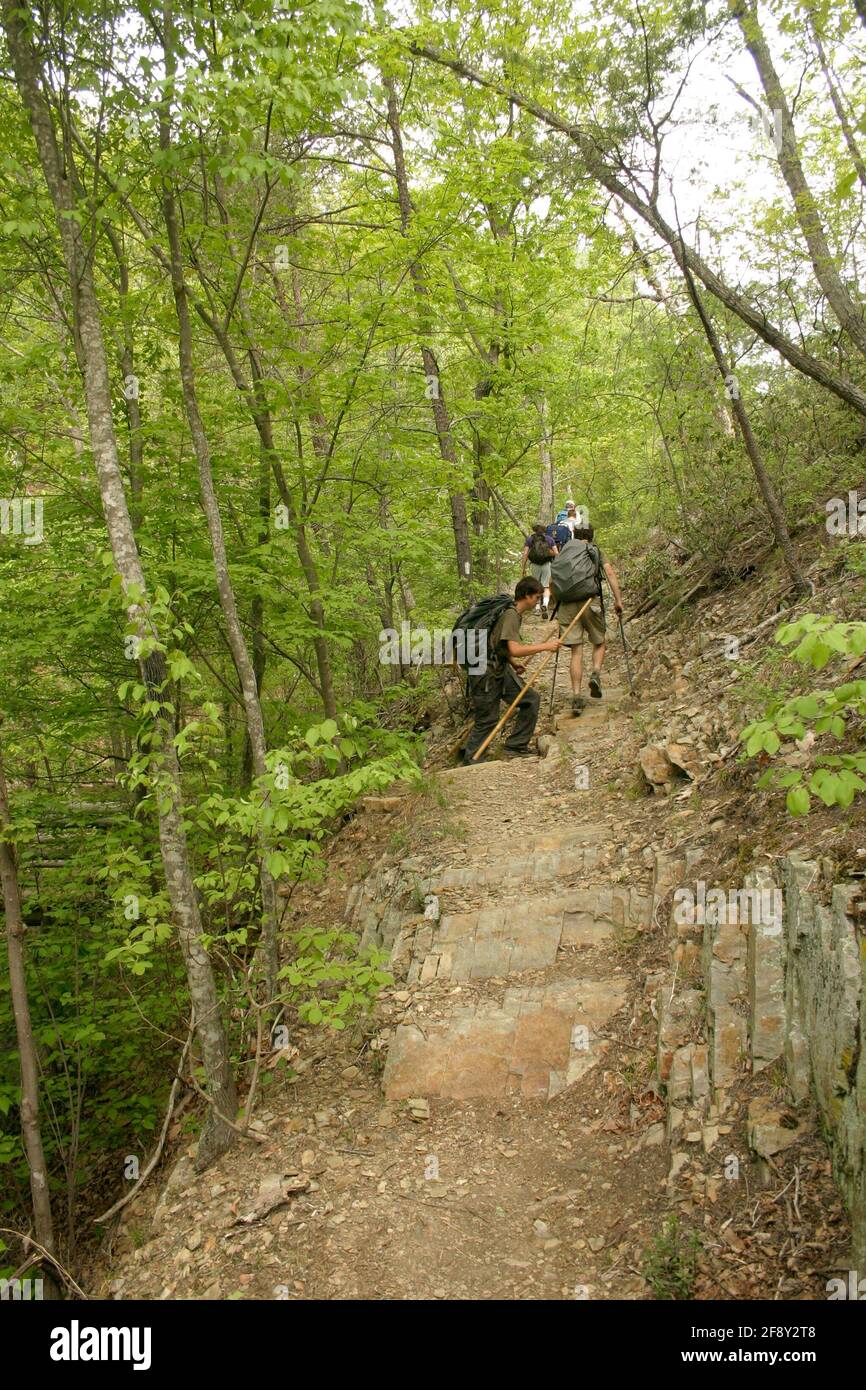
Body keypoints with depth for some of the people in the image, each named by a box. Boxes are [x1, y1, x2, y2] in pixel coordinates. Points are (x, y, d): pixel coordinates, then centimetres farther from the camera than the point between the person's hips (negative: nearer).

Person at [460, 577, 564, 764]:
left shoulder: (513, 612, 11)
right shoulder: (510, 614, -19)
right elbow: (515, 649, -28)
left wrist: (514, 663, 11)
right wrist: (546, 646, -20)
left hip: (500, 670, 9)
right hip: (486, 674, -9)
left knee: (531, 699, 5)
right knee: (487, 721, -2)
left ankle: (516, 746, 12)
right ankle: (469, 759, 13)